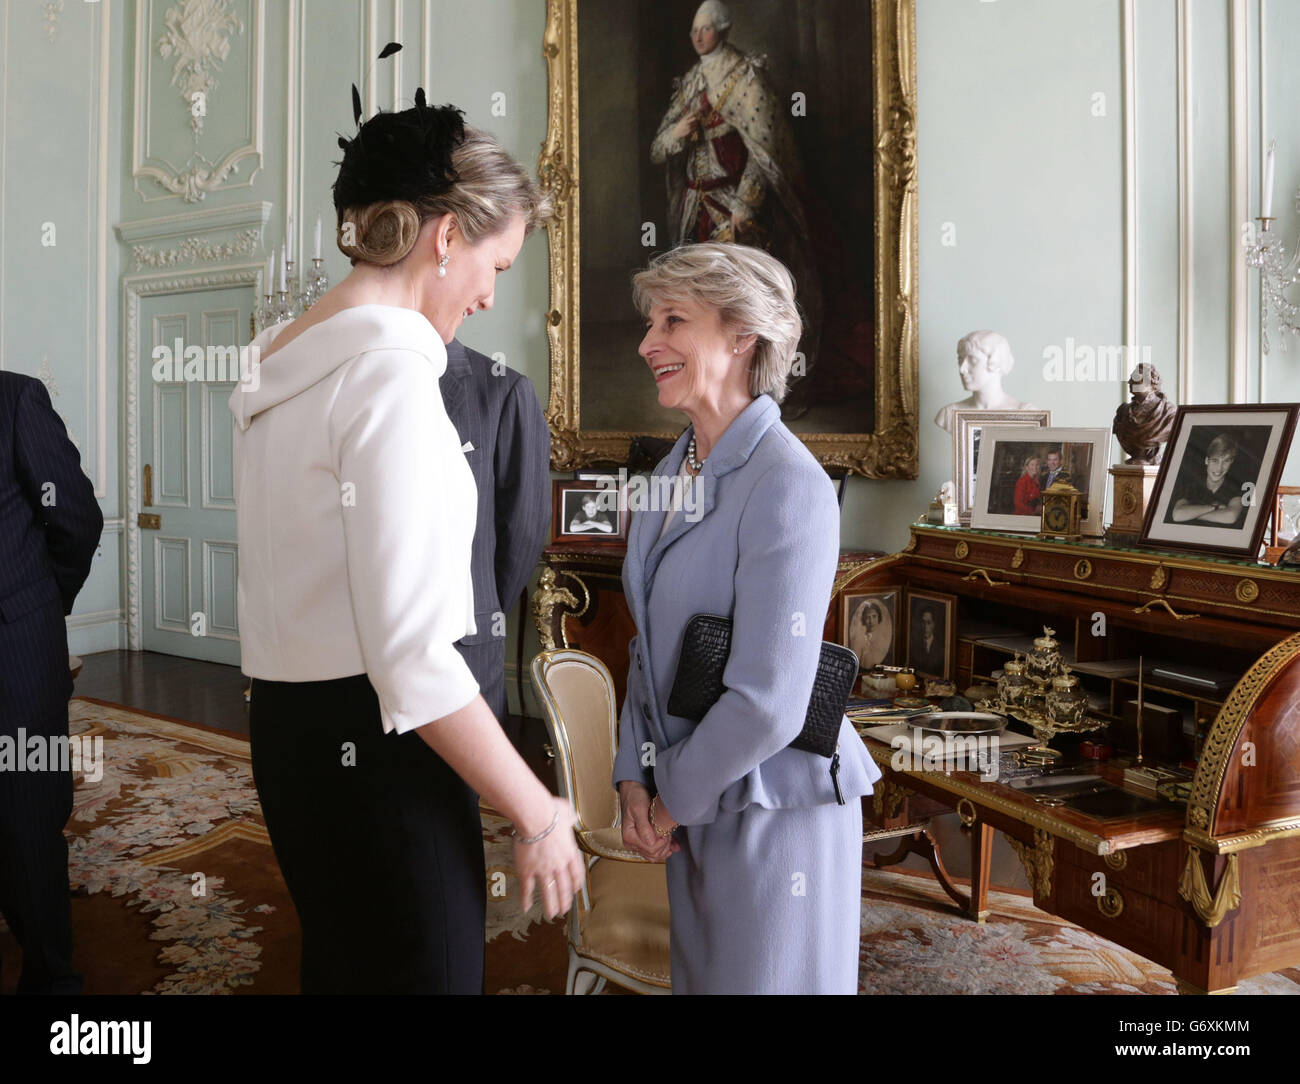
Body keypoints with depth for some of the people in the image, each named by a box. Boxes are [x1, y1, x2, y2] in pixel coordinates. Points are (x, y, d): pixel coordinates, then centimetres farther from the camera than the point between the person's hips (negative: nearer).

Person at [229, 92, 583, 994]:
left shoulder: (283, 360, 10)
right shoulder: (391, 373, -18)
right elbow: (412, 656, -24)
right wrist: (539, 817, -14)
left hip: (292, 732, 9)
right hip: (378, 749, -9)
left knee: (340, 965, 23)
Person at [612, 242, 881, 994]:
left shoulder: (788, 487, -21)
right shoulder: (675, 470, 5)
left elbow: (766, 704, -24)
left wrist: (673, 799, -11)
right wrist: (635, 779, 1)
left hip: (772, 812, -7)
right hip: (691, 812, 8)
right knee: (699, 976, 22)